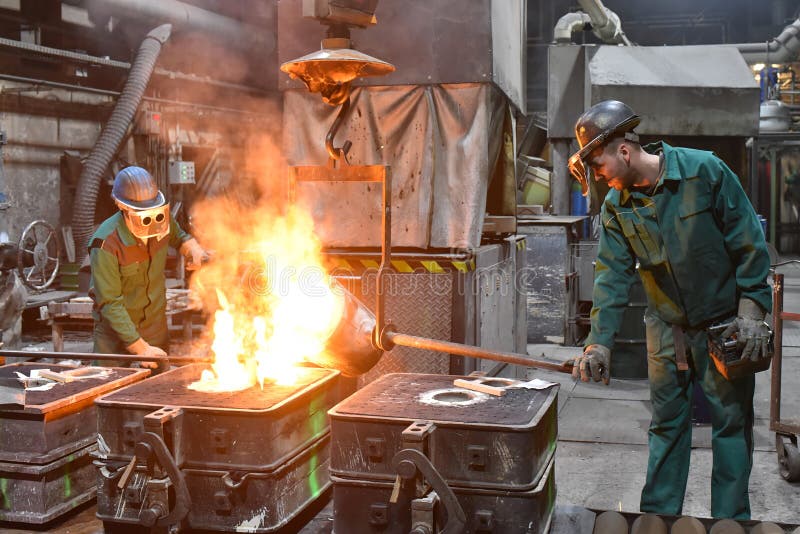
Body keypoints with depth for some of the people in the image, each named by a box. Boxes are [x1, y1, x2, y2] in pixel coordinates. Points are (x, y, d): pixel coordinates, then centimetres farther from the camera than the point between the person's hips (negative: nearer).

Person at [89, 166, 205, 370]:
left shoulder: (162, 221, -11)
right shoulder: (106, 245, -27)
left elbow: (178, 237, 16)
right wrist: (141, 348, -27)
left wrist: (194, 249, -8)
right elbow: (110, 304, -24)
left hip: (155, 323, 5)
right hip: (116, 329, -4)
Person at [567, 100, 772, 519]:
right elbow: (612, 274, -6)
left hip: (725, 323, -3)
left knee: (731, 422, 4)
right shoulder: (616, 205, -4)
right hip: (666, 328, 4)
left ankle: (729, 520, 17)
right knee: (667, 424, 11)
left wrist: (751, 311, -14)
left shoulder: (705, 171, -16)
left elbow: (750, 243, -11)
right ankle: (658, 515, 23)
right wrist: (599, 342, -15)